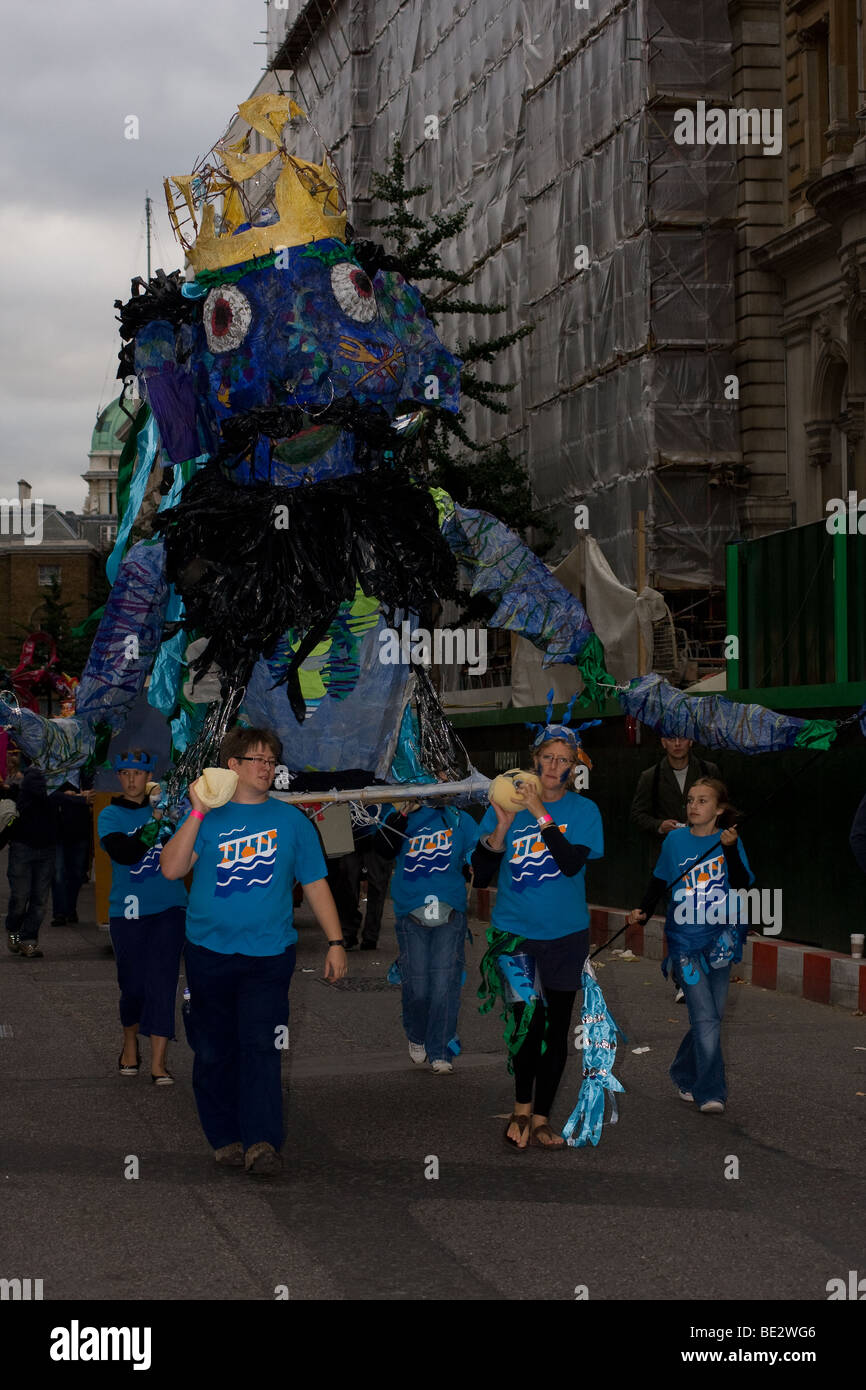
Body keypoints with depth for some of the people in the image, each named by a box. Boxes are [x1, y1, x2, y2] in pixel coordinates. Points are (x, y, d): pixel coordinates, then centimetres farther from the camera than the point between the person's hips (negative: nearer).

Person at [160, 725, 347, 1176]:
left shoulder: (291, 820, 10)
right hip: (209, 952, 1)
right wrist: (198, 813, -15)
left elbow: (315, 884, 11)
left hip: (269, 953, -1)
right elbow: (171, 868, -8)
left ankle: (261, 1143, -16)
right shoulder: (208, 817, 6)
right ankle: (225, 1139, 17)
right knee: (214, 1050, 6)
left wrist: (335, 942, 6)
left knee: (260, 1047, -12)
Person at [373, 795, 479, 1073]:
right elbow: (383, 849, -11)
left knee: (444, 986, -5)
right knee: (417, 988, 0)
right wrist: (402, 814, -19)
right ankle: (416, 1038, 28)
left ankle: (440, 1052, 6)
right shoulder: (399, 818, 6)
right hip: (411, 916, -1)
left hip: (450, 915, 1)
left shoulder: (458, 819, 9)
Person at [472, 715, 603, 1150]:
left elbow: (573, 862, -19)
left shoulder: (583, 810, -1)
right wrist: (501, 828, -17)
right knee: (526, 1020, -5)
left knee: (555, 1028, 5)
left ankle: (539, 1117, 17)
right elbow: (480, 875, -3)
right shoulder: (506, 806, 1)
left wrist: (541, 814, -23)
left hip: (565, 935, 0)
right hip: (514, 932, 0)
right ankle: (522, 1108, 14)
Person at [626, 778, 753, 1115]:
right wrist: (643, 911, 1)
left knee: (709, 1018, 9)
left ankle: (685, 1076, 30)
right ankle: (710, 1093, -6)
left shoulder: (729, 841, -1)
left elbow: (742, 884, -14)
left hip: (719, 940, 2)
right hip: (685, 939, -1)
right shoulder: (676, 840, 1)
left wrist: (730, 849, -25)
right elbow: (660, 880, 13)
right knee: (706, 1018, -11)